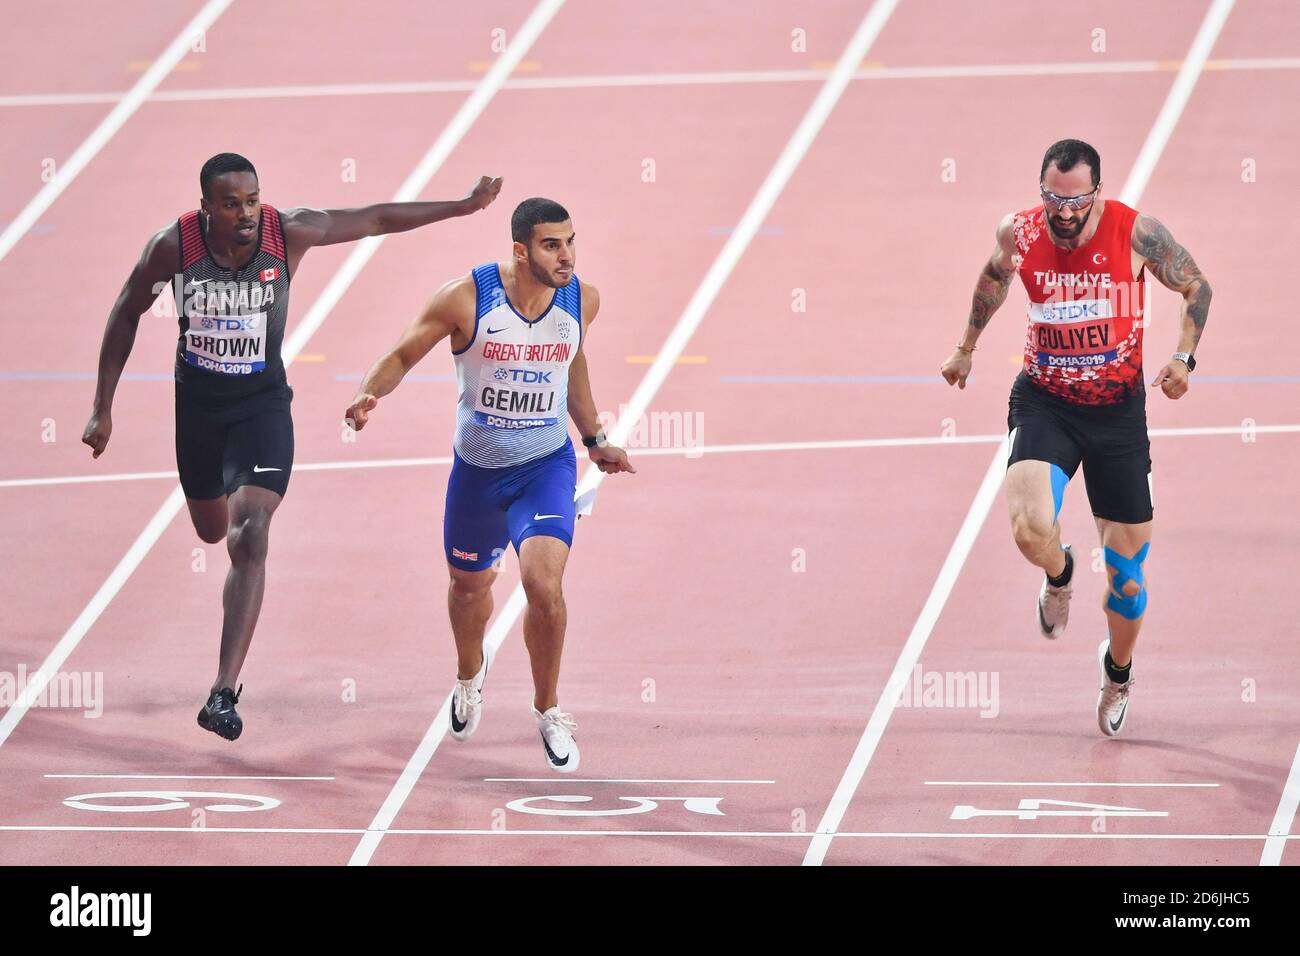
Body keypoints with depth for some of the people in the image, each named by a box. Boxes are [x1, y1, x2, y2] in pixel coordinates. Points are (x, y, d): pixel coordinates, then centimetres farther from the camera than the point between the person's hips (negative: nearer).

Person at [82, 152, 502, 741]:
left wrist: (463, 207, -3)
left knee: (249, 538, -20)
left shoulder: (289, 233, -19)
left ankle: (224, 693, -23)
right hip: (197, 401, 2)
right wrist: (102, 408, -2)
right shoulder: (173, 246, -18)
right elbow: (126, 314, -1)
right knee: (212, 531, 20)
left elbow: (377, 219, -5)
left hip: (262, 404, -2)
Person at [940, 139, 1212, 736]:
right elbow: (994, 277, 17)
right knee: (1030, 528, -28)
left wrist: (1183, 357, -12)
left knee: (1126, 575, 6)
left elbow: (1197, 287, 2)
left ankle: (1117, 672, 36)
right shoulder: (1018, 235, -8)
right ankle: (1058, 575, 11)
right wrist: (967, 347, 25)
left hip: (1118, 409, 0)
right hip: (1045, 401, 0)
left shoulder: (1135, 233, -14)